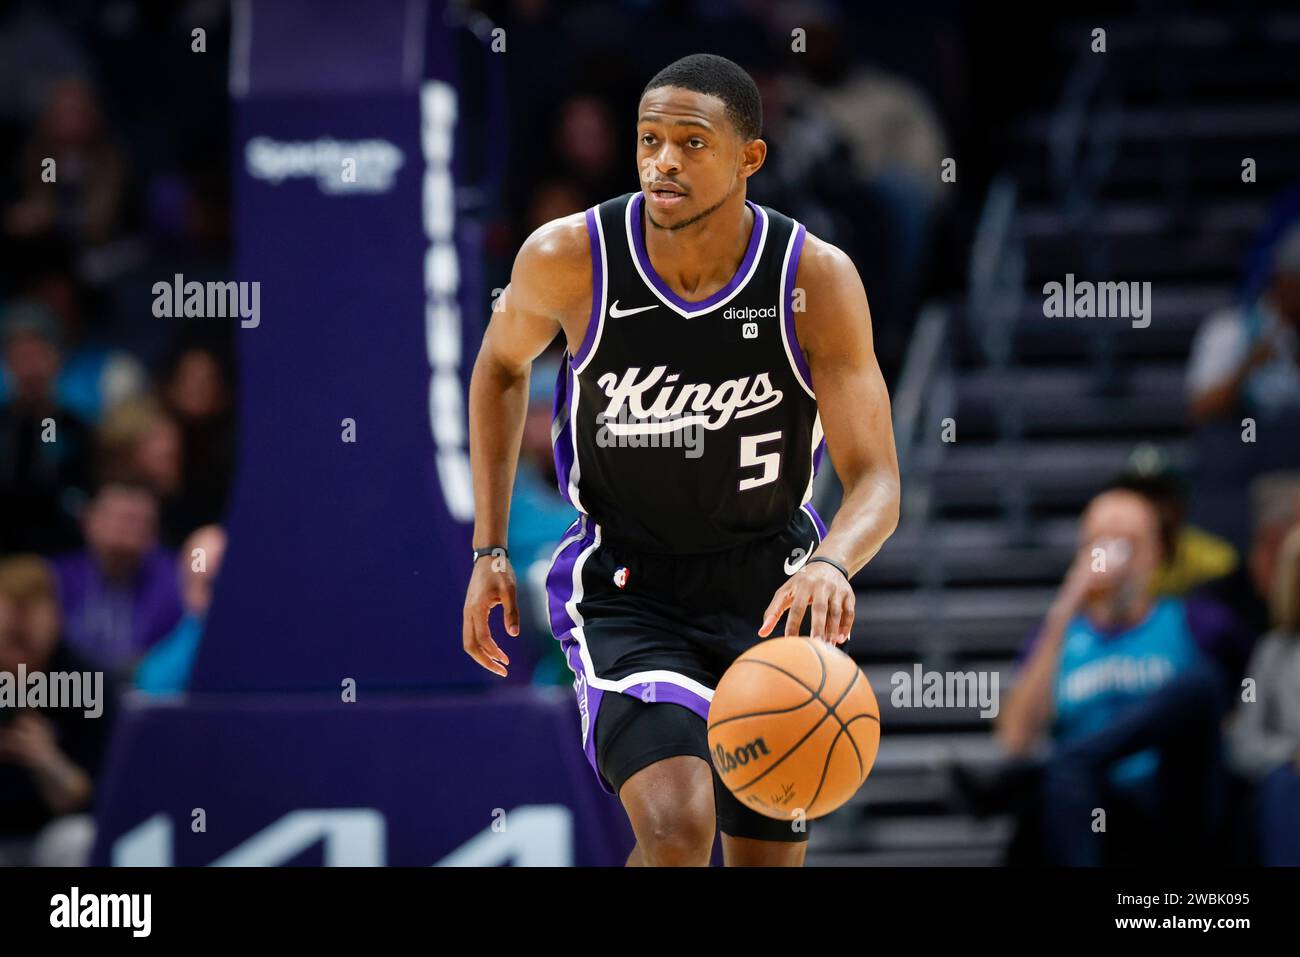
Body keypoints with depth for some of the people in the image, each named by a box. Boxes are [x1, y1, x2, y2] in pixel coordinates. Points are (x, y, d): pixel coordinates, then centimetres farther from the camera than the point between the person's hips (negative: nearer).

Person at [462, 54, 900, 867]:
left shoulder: (816, 280, -17)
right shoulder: (569, 259, -16)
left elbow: (876, 481, -18)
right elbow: (502, 366, 7)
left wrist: (831, 563, -41)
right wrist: (490, 550, 4)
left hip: (766, 590, 2)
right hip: (624, 591, -2)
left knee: (768, 859, 13)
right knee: (676, 828, -27)